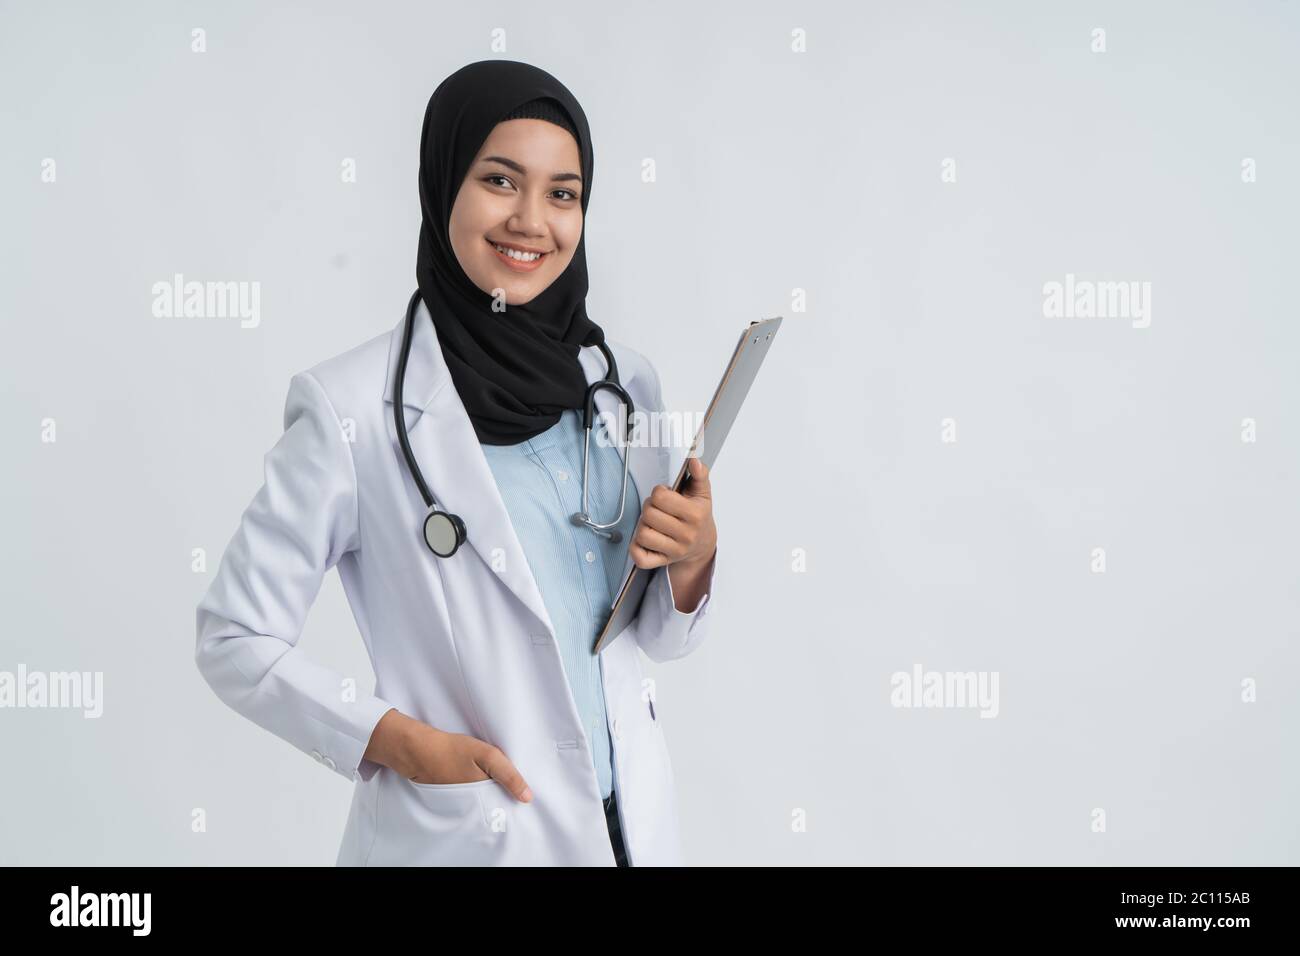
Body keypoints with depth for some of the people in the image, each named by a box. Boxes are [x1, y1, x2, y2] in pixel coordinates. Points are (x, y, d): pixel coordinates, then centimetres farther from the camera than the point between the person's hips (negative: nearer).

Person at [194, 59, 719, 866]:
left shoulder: (626, 382, -1)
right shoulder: (354, 405, -15)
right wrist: (405, 744, -18)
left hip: (637, 822, 5)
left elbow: (664, 637, 6)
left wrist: (693, 559, -13)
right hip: (465, 834, -4)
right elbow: (237, 641, -8)